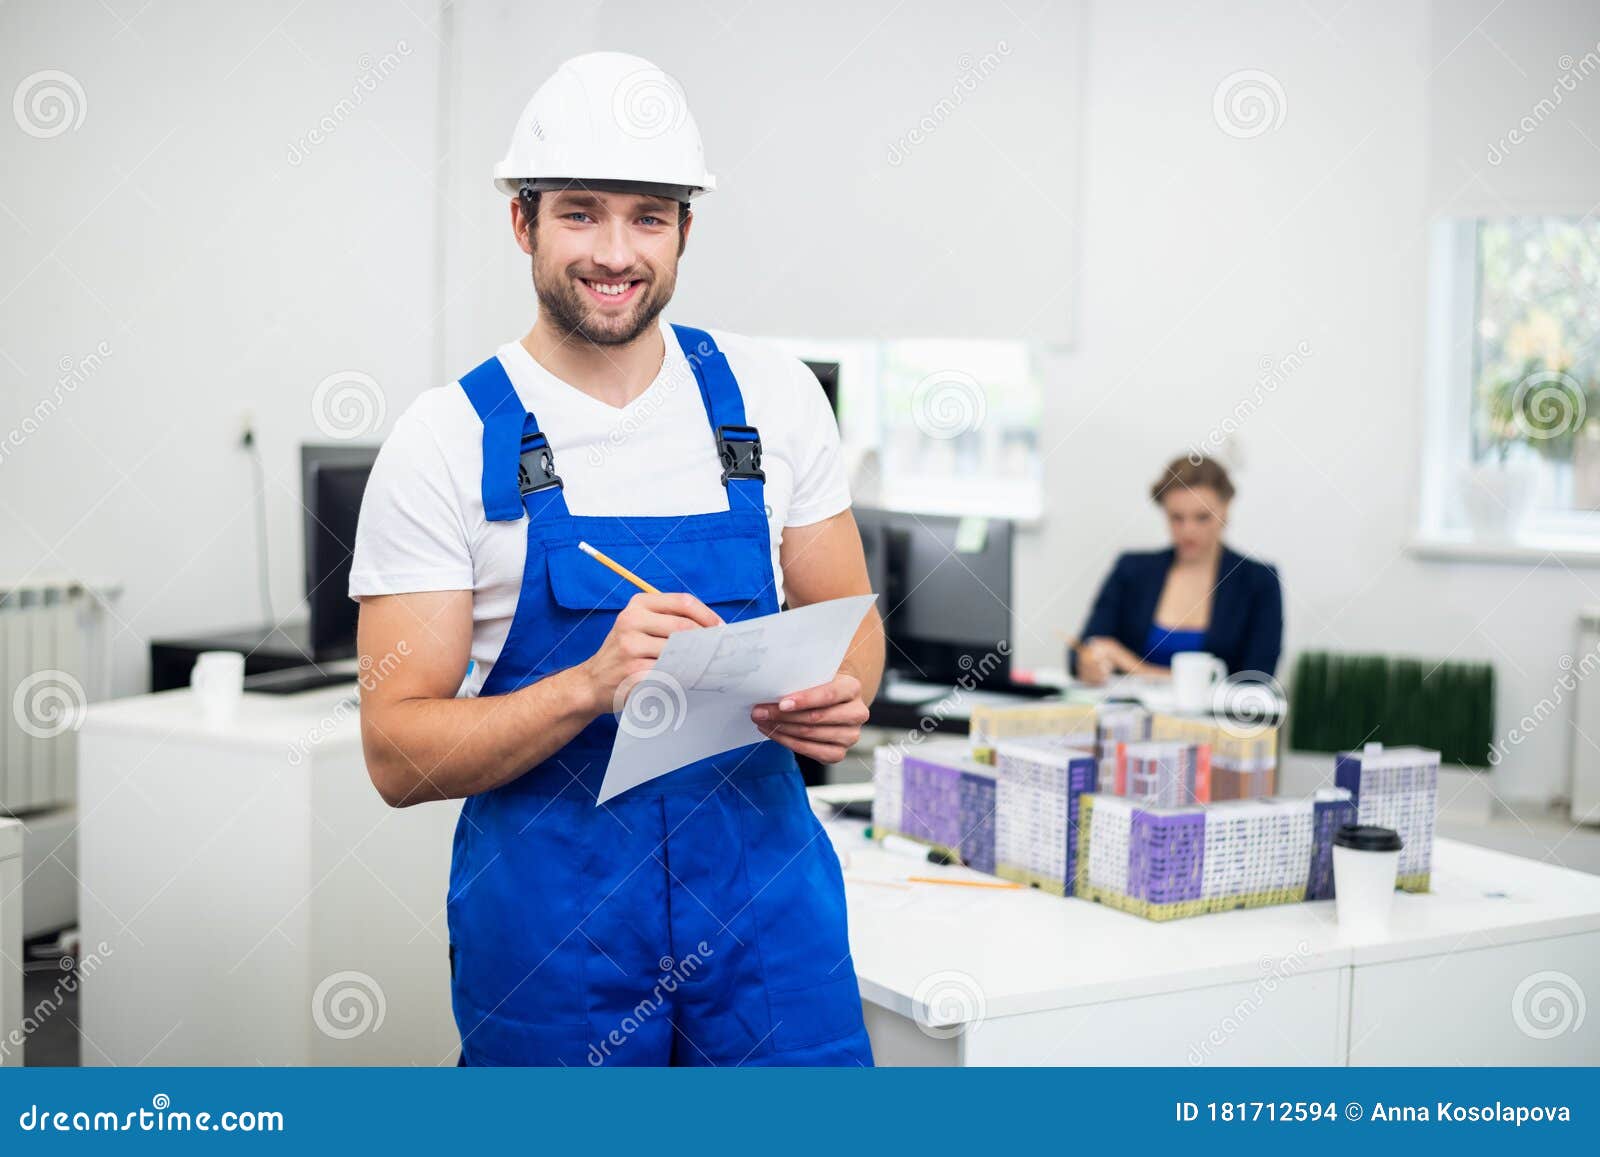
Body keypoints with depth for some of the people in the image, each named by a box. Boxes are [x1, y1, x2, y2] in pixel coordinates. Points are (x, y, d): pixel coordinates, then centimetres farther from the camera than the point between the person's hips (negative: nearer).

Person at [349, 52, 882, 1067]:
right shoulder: (448, 440, -6)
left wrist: (838, 697, -11)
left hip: (764, 895, 2)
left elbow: (850, 626, 13)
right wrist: (592, 685, -24)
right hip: (547, 920, -2)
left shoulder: (770, 396, 3)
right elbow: (398, 755, -8)